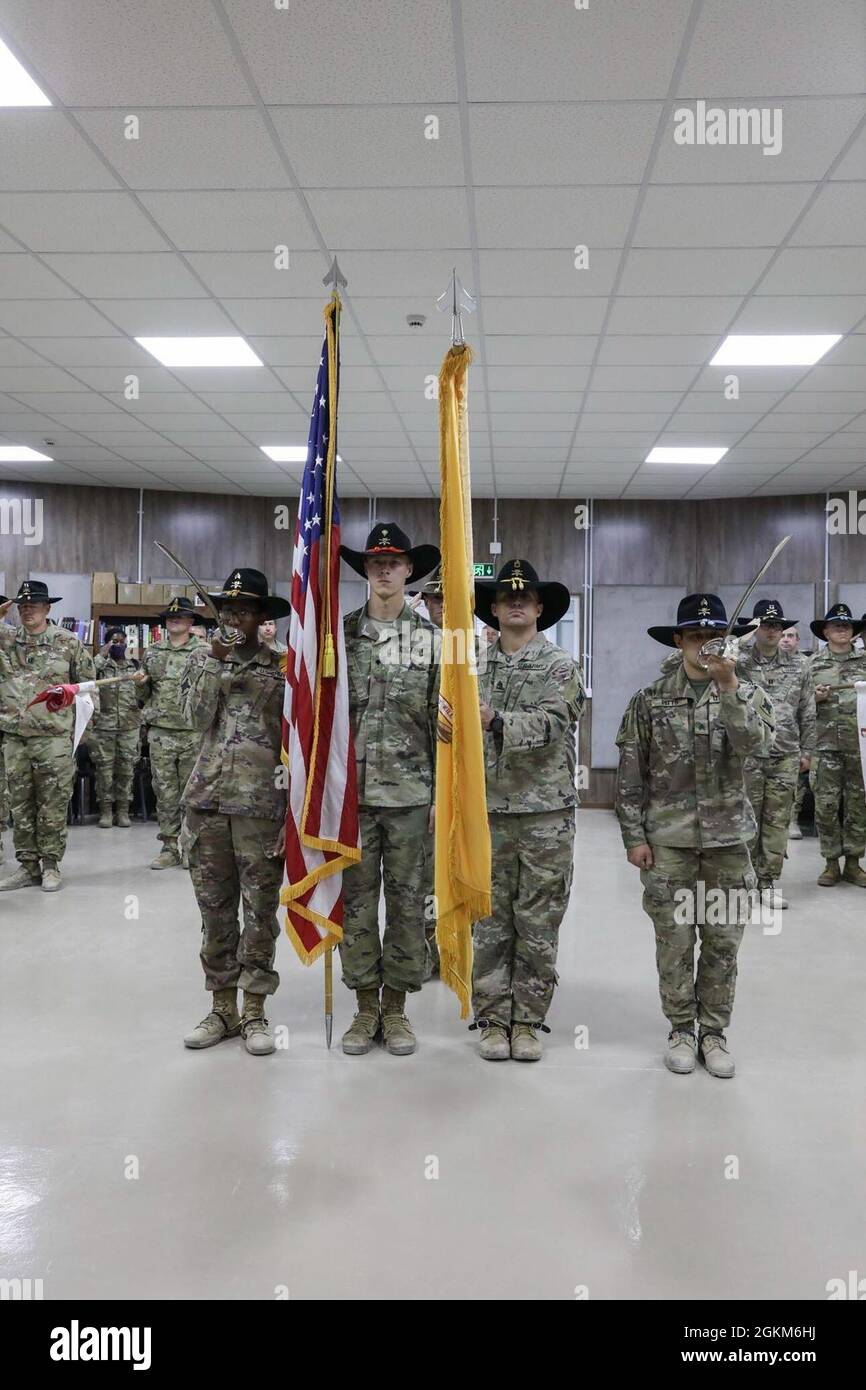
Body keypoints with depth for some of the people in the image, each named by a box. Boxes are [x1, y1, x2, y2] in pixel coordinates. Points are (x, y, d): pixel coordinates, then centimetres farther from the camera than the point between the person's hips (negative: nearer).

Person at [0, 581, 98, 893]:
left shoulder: (68, 642, 1)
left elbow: (88, 683, 6)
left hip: (54, 737, -3)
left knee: (53, 805, 2)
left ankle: (51, 865, 13)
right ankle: (27, 865, 19)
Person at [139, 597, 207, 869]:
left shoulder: (204, 651, 1)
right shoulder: (153, 652, 13)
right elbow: (143, 692, 20)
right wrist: (142, 681, 0)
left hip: (193, 732, -3)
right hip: (160, 731, 3)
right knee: (165, 793, 5)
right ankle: (170, 847, 13)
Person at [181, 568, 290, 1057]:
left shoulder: (282, 667, 2)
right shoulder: (203, 659, 11)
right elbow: (198, 720, -2)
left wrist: (292, 810, -6)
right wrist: (217, 663, -9)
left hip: (261, 802, -3)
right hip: (208, 798, 3)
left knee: (260, 908, 3)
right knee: (214, 907, 9)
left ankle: (255, 1011, 14)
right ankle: (223, 1007, 21)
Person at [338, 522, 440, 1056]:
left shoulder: (432, 640, 2)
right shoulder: (339, 633, 5)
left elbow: (445, 723, 1)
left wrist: (443, 795, -4)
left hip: (412, 794, -1)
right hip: (351, 791, 1)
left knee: (408, 902, 7)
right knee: (356, 901, 8)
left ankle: (397, 1006, 21)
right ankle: (366, 1006, 22)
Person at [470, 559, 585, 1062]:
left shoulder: (561, 666, 0)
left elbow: (551, 724, -17)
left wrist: (496, 720, -31)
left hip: (546, 814, -2)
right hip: (488, 813, 2)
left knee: (539, 926, 6)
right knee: (490, 923, 7)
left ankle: (529, 1021, 18)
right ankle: (493, 1020, 18)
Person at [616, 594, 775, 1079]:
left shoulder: (746, 693, 3)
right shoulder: (651, 699, 1)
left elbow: (757, 744, -18)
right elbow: (631, 774, 1)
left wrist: (728, 687, -27)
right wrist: (634, 835, -3)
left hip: (728, 838, 1)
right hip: (667, 839, -1)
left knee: (723, 941, 7)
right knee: (674, 942, 6)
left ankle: (714, 1031, 22)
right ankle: (681, 1030, 22)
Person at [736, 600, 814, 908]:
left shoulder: (797, 667, 10)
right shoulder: (739, 661, 1)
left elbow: (807, 713, 14)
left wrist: (806, 750, 12)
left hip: (785, 757, 3)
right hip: (747, 754, -3)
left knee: (777, 822, 5)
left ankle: (768, 883, 15)